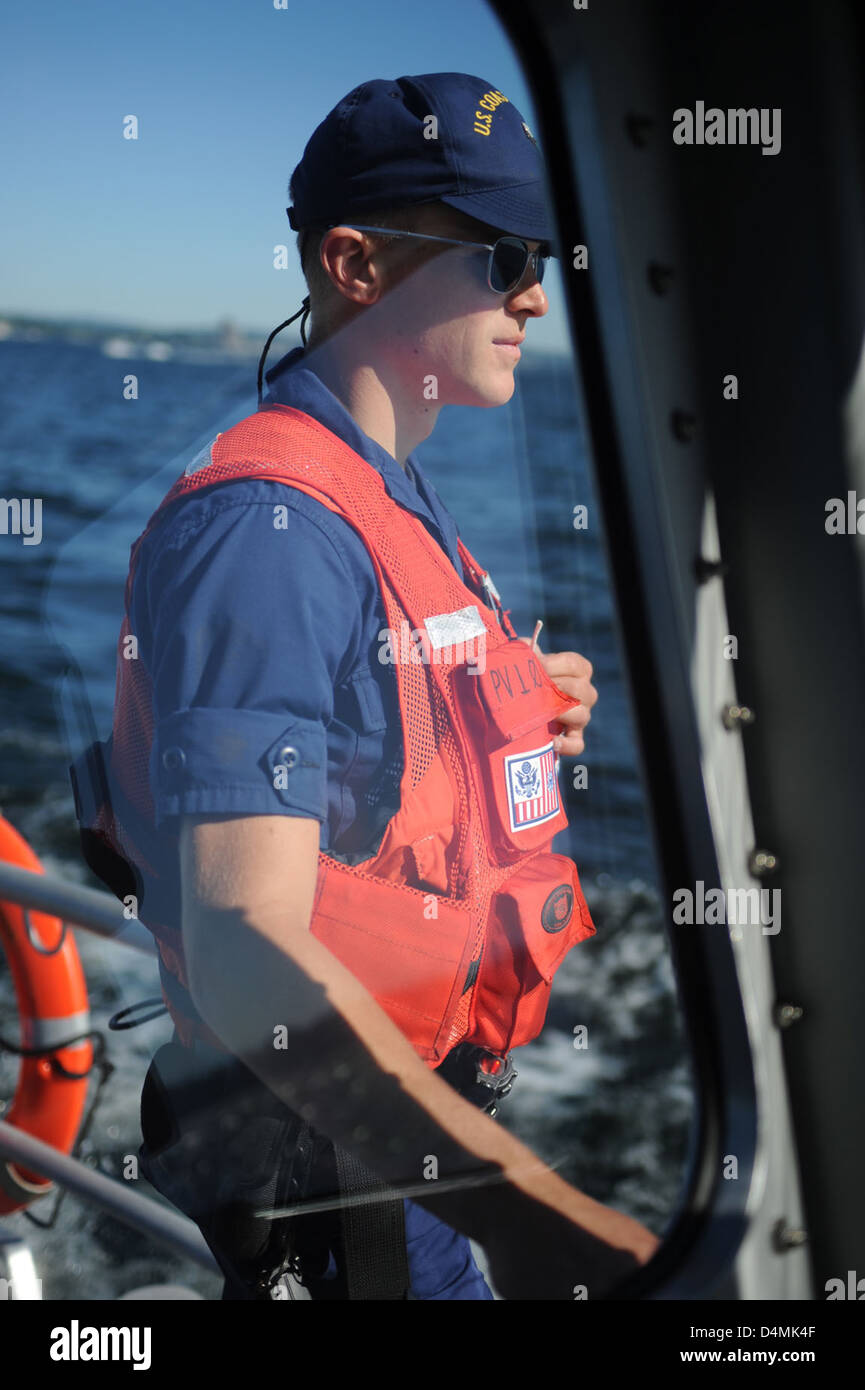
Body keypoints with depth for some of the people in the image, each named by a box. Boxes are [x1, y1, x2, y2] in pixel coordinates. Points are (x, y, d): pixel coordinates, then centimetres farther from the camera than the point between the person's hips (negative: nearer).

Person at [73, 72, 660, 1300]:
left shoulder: (394, 503, 9)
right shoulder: (272, 526, -23)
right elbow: (246, 956, -32)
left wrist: (520, 717, 3)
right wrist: (532, 1215, -39)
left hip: (421, 1123, 9)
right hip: (335, 1183, -9)